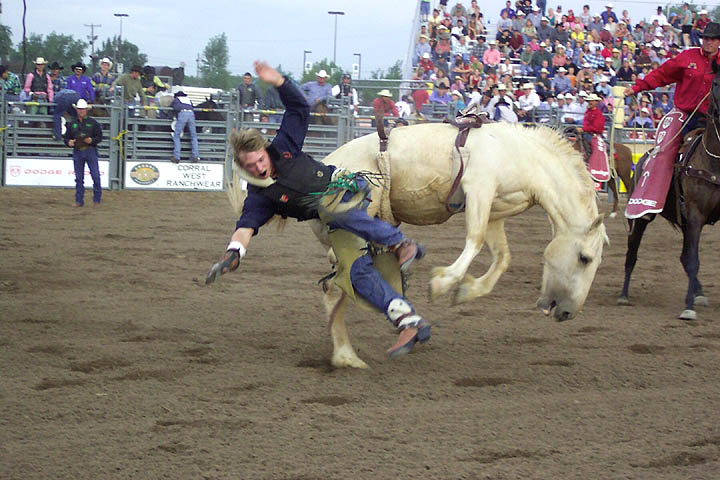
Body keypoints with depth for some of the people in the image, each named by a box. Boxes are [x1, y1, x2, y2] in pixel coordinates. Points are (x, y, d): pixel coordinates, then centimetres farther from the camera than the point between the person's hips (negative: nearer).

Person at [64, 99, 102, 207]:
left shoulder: (93, 123, 4)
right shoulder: (72, 124, 12)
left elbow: (99, 137, 2)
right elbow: (66, 137, 14)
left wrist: (92, 140, -17)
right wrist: (69, 142, -8)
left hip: (90, 151, -2)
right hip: (77, 152, 3)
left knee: (95, 176, -5)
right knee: (79, 178, 5)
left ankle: (97, 200, 3)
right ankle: (79, 201, 10)